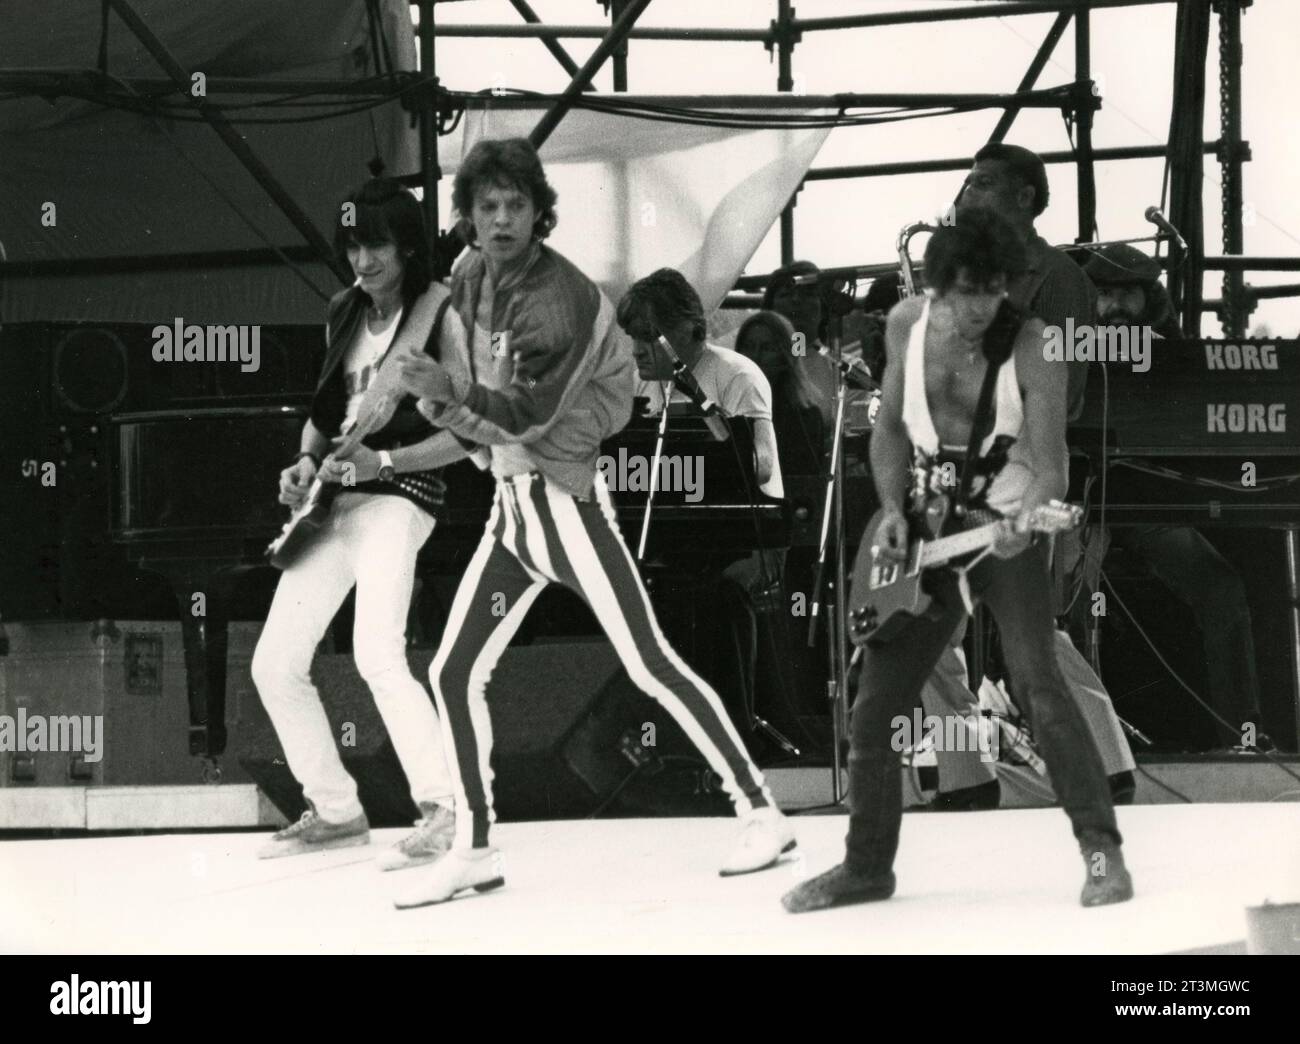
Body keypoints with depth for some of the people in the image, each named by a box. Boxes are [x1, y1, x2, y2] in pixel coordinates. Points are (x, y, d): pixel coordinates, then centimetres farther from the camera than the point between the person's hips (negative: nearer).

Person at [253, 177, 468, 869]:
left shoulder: (440, 311, -6)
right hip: (333, 500, 8)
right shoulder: (344, 314, 14)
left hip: (398, 494, -8)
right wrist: (306, 461, 3)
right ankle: (336, 810, 21)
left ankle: (444, 811, -17)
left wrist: (383, 461, -19)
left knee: (377, 655, -26)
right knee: (274, 663, 7)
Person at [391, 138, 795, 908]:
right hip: (511, 501, 8)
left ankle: (762, 815, 0)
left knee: (650, 665, -8)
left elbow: (529, 413, -26)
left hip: (564, 495, -8)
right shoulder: (473, 277, 5)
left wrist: (453, 392, -39)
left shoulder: (560, 296, -19)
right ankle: (474, 851, 14)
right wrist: (453, 401, 4)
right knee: (455, 674, 5)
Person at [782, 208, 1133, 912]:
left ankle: (1102, 850, -17)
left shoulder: (1027, 346, -17)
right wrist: (893, 510, -4)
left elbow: (1049, 464, -22)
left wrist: (1027, 520, -42)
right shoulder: (907, 325, -3)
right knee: (873, 703, 5)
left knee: (1038, 681, -22)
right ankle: (866, 866, 21)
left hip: (1006, 532, -5)